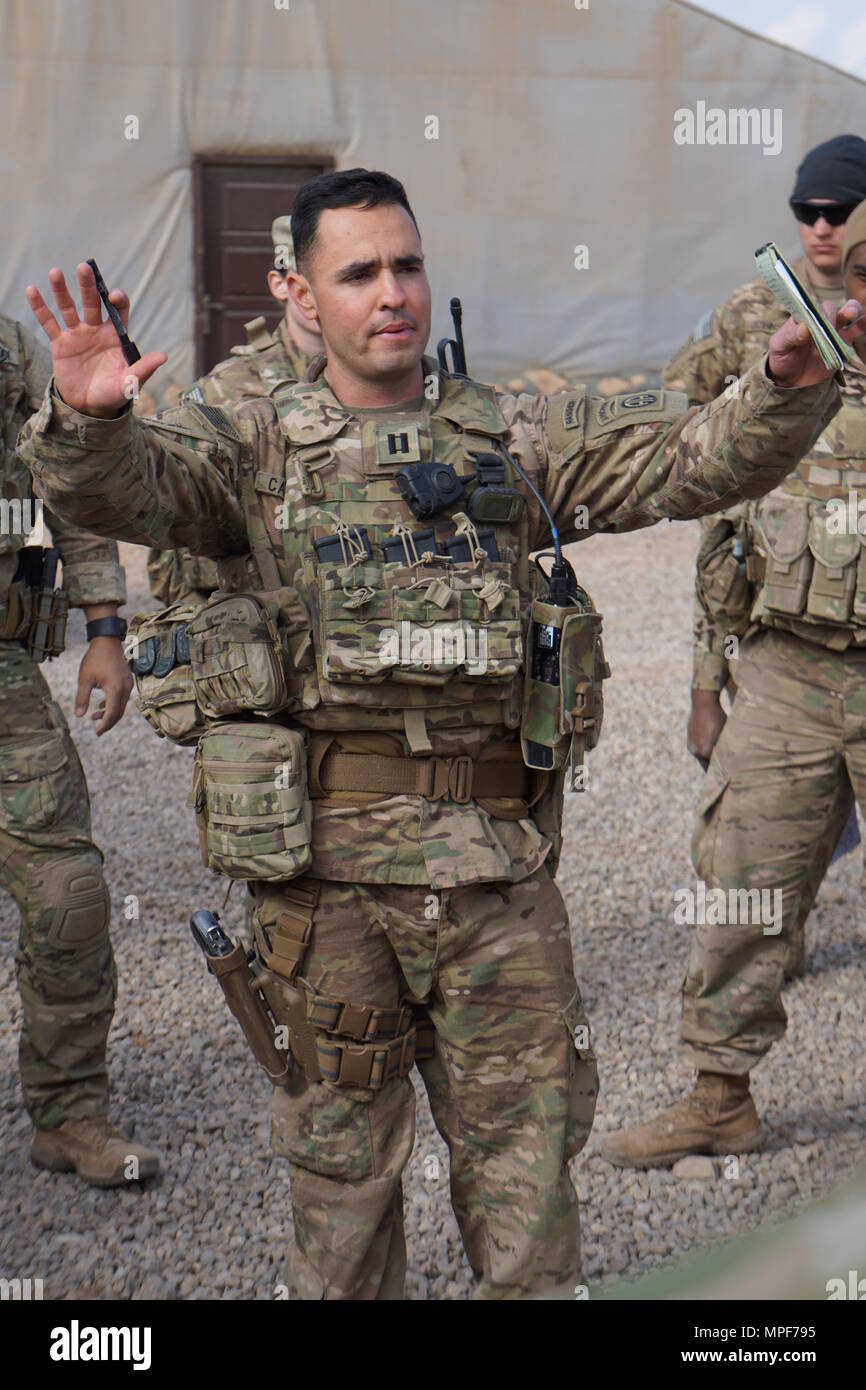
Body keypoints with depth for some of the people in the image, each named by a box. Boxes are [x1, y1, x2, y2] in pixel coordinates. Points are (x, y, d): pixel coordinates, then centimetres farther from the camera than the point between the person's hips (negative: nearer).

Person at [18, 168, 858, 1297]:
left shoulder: (518, 437, 11)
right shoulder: (255, 448, 7)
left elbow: (695, 459, 4)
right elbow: (120, 487, -10)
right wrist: (85, 418, -32)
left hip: (499, 855, 1)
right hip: (323, 853, -1)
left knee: (526, 1141, 8)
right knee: (341, 1141, 13)